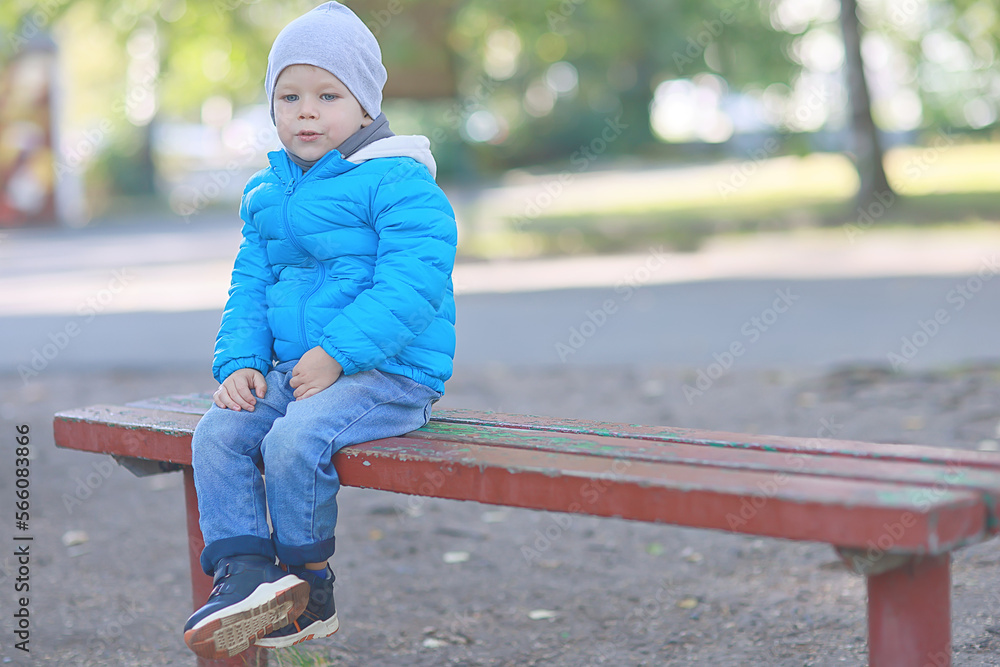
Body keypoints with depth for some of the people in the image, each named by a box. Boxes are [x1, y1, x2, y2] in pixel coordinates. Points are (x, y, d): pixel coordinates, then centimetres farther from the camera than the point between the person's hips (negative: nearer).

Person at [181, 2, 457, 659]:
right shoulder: (267, 195, 15)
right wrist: (240, 363, 0)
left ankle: (310, 589, -7)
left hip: (390, 374, -7)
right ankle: (246, 573, -12)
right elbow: (249, 290, 18)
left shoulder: (399, 182, -9)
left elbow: (409, 285, -19)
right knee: (217, 435, -12)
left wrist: (336, 354, -24)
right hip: (292, 370, 8)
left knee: (293, 440, -28)